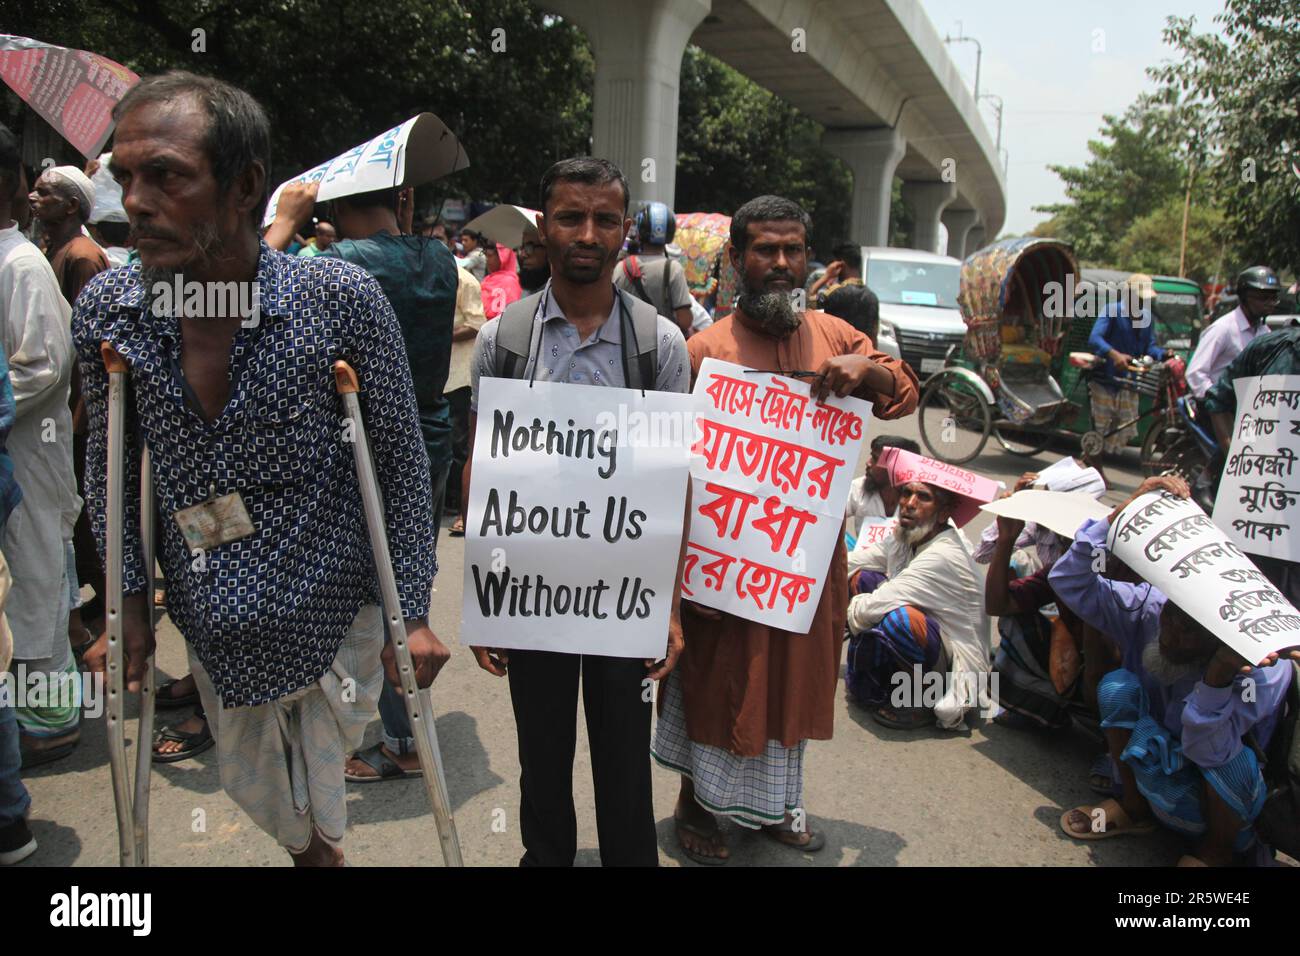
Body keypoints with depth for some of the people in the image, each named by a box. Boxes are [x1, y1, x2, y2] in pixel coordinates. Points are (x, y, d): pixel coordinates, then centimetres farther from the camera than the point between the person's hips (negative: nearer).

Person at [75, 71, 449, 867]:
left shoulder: (341, 298, -19)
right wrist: (130, 600, 4)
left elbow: (403, 462, -12)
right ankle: (312, 845, 55)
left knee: (319, 816, 16)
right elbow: (111, 470, 5)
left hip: (333, 616, -3)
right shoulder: (106, 310, -8)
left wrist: (411, 611, -11)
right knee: (263, 802, 24)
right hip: (213, 630, 4)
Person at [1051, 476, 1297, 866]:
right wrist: (1122, 513, -31)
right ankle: (1134, 808, 3)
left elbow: (1207, 753, -38)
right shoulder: (1153, 604, -18)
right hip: (1155, 766, 3)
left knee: (1230, 756, -36)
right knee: (1117, 685, -20)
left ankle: (1218, 848, 0)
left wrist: (1218, 676, -53)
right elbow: (1069, 581, -22)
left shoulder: (1261, 671, -30)